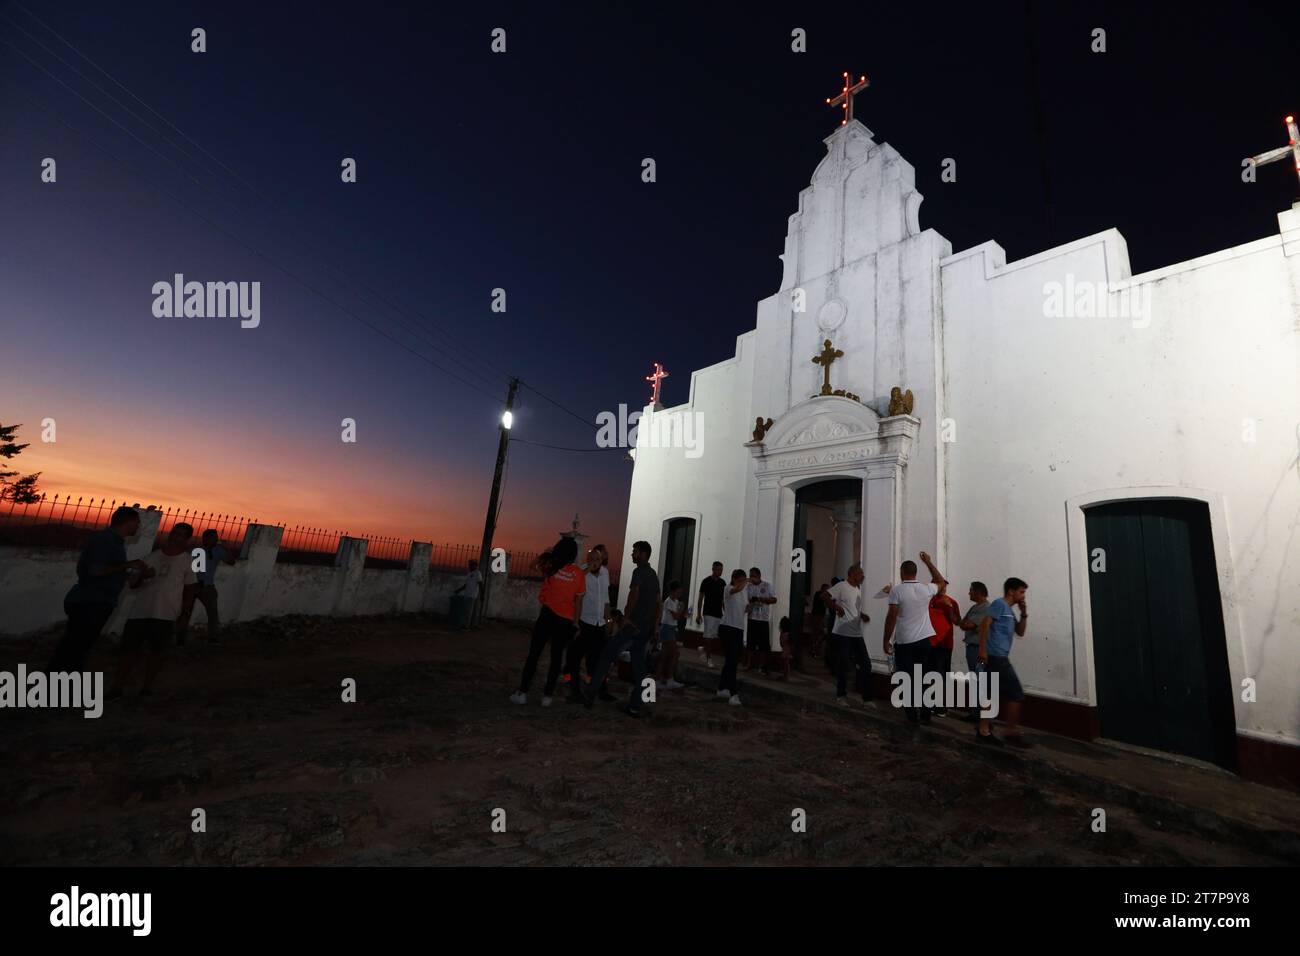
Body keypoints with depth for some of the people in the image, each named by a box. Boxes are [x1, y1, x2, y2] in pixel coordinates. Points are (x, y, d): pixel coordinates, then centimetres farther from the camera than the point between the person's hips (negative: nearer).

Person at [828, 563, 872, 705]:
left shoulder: (858, 588, 14)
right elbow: (825, 596, -18)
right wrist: (836, 608, -19)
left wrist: (863, 615, 7)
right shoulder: (842, 586, -12)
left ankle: (866, 697, 17)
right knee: (843, 664, 1)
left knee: (866, 664, 7)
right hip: (842, 633, -8)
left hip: (857, 633, 8)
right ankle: (841, 695, 16)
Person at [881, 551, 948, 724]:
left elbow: (891, 617, -14)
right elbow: (940, 581, 23)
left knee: (907, 680, 5)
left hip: (904, 643, -4)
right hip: (924, 640, 4)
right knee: (925, 679, 14)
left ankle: (912, 716, 8)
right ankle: (925, 715, 19)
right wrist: (928, 561, 28)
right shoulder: (926, 589, 0)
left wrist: (886, 640, -7)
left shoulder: (896, 590, -11)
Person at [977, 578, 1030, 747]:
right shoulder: (999, 603, -8)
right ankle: (1011, 732, 4)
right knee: (1016, 694, -4)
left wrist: (1024, 613, 10)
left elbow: (1020, 632, 22)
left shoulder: (1009, 609, 20)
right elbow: (985, 624, -18)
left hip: (999, 657, 9)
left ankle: (984, 729, 17)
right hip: (996, 656, -9)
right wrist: (982, 649, -23)